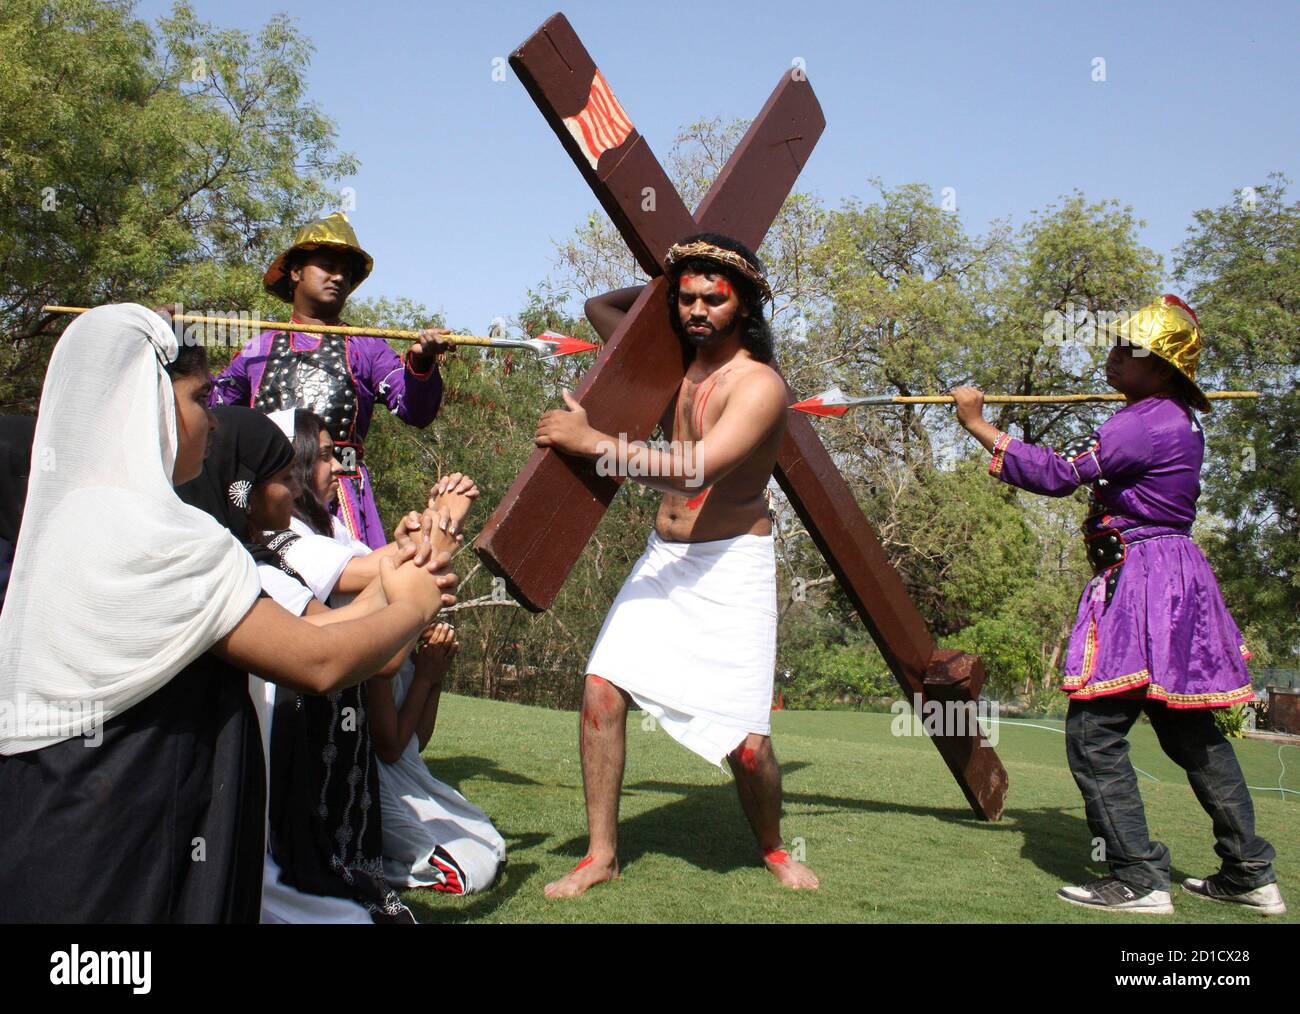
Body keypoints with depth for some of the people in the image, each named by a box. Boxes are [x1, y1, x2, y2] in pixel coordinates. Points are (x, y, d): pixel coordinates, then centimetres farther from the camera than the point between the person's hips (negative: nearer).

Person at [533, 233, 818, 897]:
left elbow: (696, 471, -29)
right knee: (601, 689, -8)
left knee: (745, 740, -8)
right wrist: (664, 288, 10)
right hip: (663, 557, 6)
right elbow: (601, 307, 22)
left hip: (732, 567, -6)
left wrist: (590, 440, -28)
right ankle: (601, 855, 7)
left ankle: (773, 851, 23)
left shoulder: (759, 385, -15)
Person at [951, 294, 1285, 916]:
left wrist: (978, 426, -14)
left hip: (1141, 582, -11)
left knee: (1094, 734, -7)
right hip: (1177, 580, 11)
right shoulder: (1180, 420, 15)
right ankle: (1251, 875, 25)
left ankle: (1139, 880, -3)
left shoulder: (1148, 421, -16)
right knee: (1190, 733, 17)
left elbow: (1059, 473, -20)